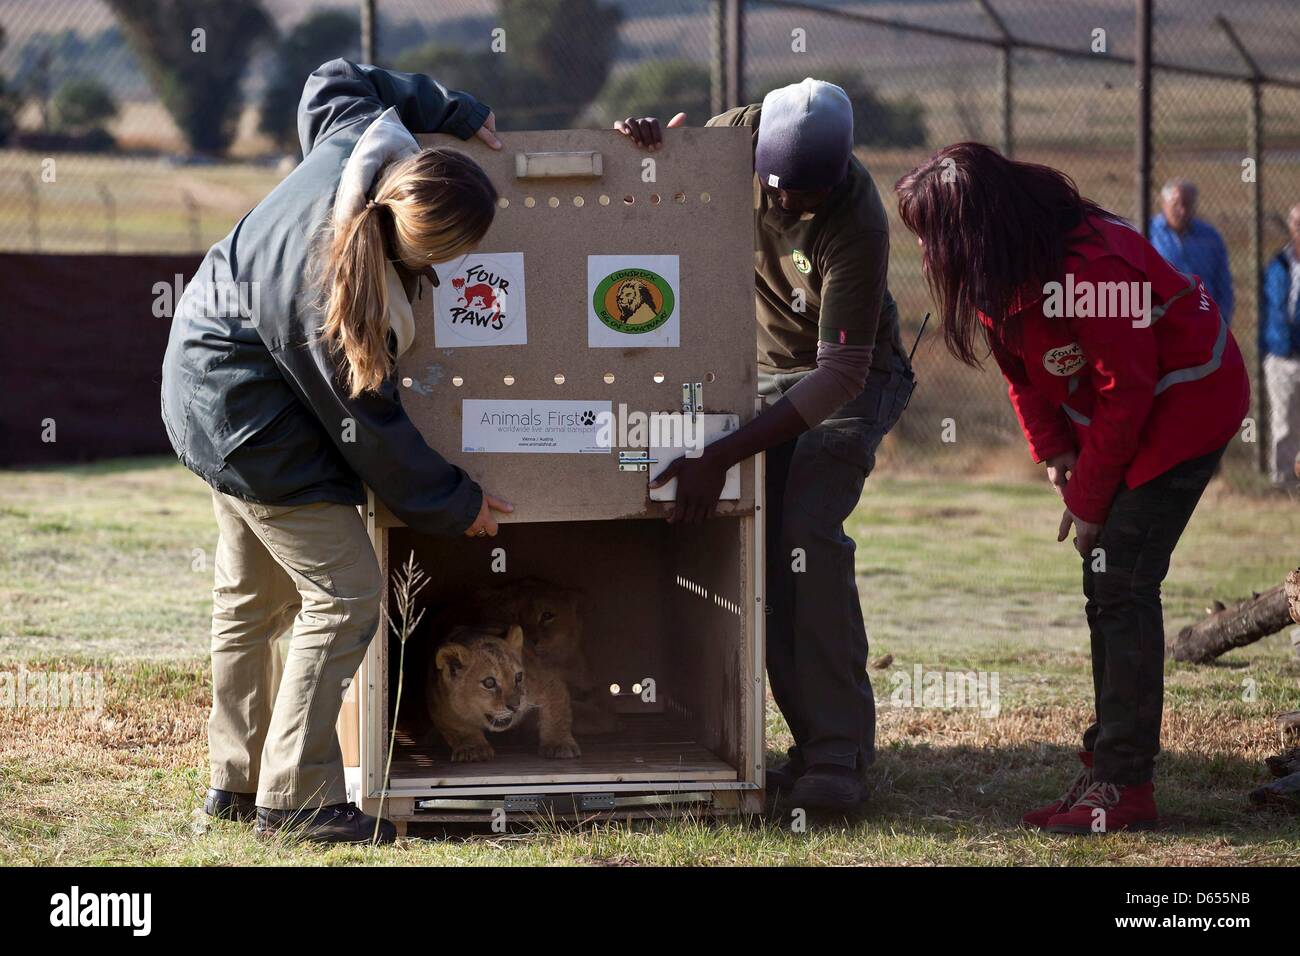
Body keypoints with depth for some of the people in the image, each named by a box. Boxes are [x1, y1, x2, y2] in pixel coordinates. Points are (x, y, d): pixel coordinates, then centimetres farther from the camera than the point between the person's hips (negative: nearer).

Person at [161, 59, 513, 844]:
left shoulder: (366, 139, -18)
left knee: (253, 594, 20)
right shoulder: (335, 298, -35)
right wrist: (452, 503, -9)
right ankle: (296, 799, -3)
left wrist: (456, 113, 7)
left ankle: (238, 780, 32)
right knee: (346, 594, -7)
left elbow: (336, 81, 6)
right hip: (253, 421, -10)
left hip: (211, 389, 10)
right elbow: (368, 425, -22)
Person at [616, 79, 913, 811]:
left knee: (808, 534, -23)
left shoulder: (856, 225, -34)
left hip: (844, 380, -5)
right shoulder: (739, 135, -17)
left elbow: (839, 374, -34)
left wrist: (719, 459, -39)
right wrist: (645, 146, -21)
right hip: (758, 370, 5)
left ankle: (839, 757, -23)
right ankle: (816, 741, -1)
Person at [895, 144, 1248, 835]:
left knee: (1121, 583, -15)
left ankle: (1122, 787, -15)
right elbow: (1023, 371, 7)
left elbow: (1126, 393, -25)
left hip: (1185, 404, -9)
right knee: (1105, 586, 8)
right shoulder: (1003, 274, -4)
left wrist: (1088, 500, -18)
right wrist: (1055, 453, -8)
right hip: (1119, 411, 9)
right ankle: (1109, 768, 13)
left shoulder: (1089, 265, -31)